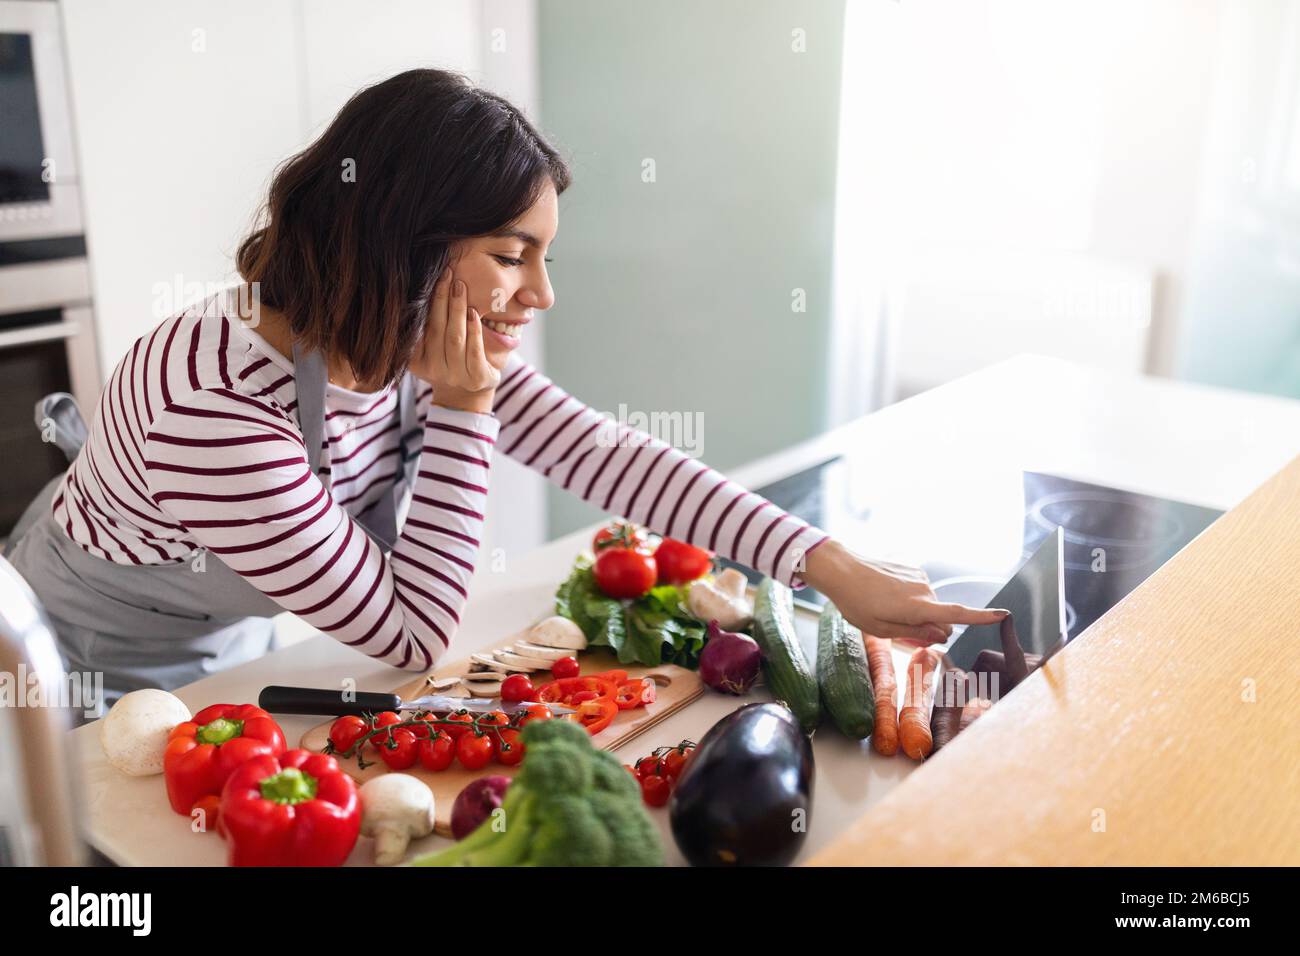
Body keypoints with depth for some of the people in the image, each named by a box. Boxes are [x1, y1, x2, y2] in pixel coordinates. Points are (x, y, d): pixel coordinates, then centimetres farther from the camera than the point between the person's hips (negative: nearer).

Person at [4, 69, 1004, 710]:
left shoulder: (426, 344, -18)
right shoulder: (219, 404, -39)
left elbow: (606, 456, -21)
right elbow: (409, 636, -31)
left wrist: (834, 567, -25)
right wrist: (464, 409, -33)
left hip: (232, 645, 5)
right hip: (92, 682, -5)